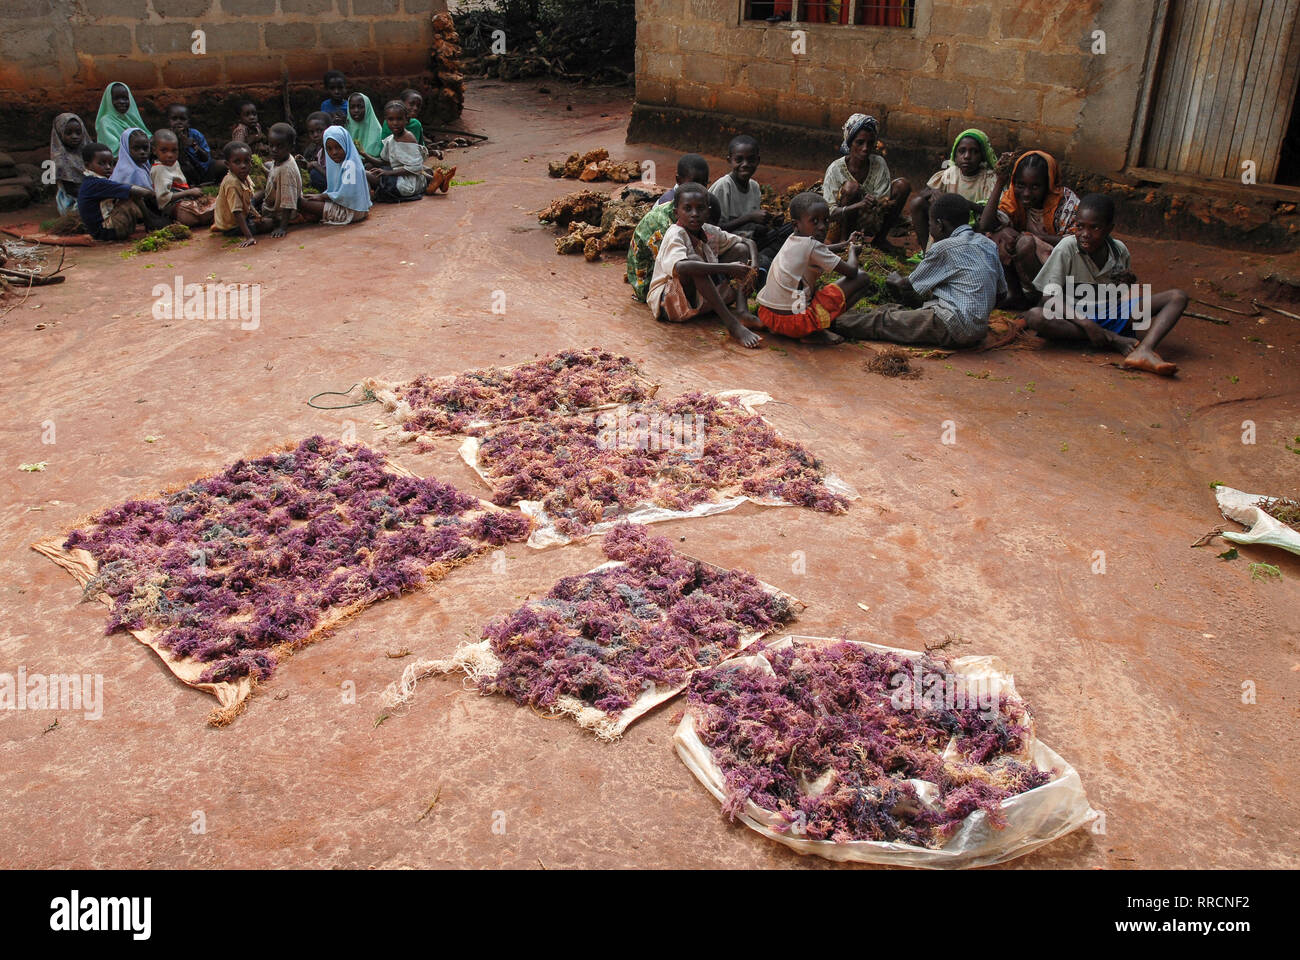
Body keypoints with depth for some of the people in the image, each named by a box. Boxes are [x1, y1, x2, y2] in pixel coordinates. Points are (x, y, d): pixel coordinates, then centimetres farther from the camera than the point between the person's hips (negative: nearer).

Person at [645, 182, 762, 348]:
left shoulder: (710, 231, 2)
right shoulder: (675, 235, -19)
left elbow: (748, 242, 12)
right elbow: (679, 267, -41)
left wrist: (753, 267, -11)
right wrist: (728, 268, -39)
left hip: (703, 297, 7)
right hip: (670, 301, -7)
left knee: (740, 249, 3)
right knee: (694, 259, -35)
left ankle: (741, 310, -19)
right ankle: (732, 324, -37)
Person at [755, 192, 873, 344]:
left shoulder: (792, 240, 14)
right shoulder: (813, 246, -11)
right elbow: (851, 271, -5)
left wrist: (845, 244, 44)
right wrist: (852, 250, 14)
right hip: (793, 321, -9)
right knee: (862, 278, -3)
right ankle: (817, 332, -6)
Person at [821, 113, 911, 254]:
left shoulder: (879, 164, -8)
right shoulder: (836, 169, -18)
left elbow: (884, 200, -11)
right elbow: (828, 213, -25)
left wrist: (887, 204, -37)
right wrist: (859, 205, -41)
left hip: (870, 223, 4)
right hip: (844, 222, -4)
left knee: (903, 184, -12)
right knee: (851, 187, -31)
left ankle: (880, 239, 1)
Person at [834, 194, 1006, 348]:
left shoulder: (945, 247, -10)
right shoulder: (989, 244, 11)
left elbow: (910, 288, 1)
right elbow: (1001, 293, 16)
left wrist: (894, 280, 23)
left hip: (954, 328, -8)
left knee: (883, 321, 1)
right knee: (896, 309, 17)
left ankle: (835, 322, 11)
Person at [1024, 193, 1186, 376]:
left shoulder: (1119, 250, 2)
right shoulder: (1067, 248, -10)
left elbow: (1131, 297, 13)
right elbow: (1050, 298, -17)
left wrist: (1130, 283, -12)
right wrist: (1086, 324, -28)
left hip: (1113, 313, 4)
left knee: (1178, 297, -11)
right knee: (1034, 317, -35)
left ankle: (1143, 351, -40)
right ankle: (1115, 340, -31)